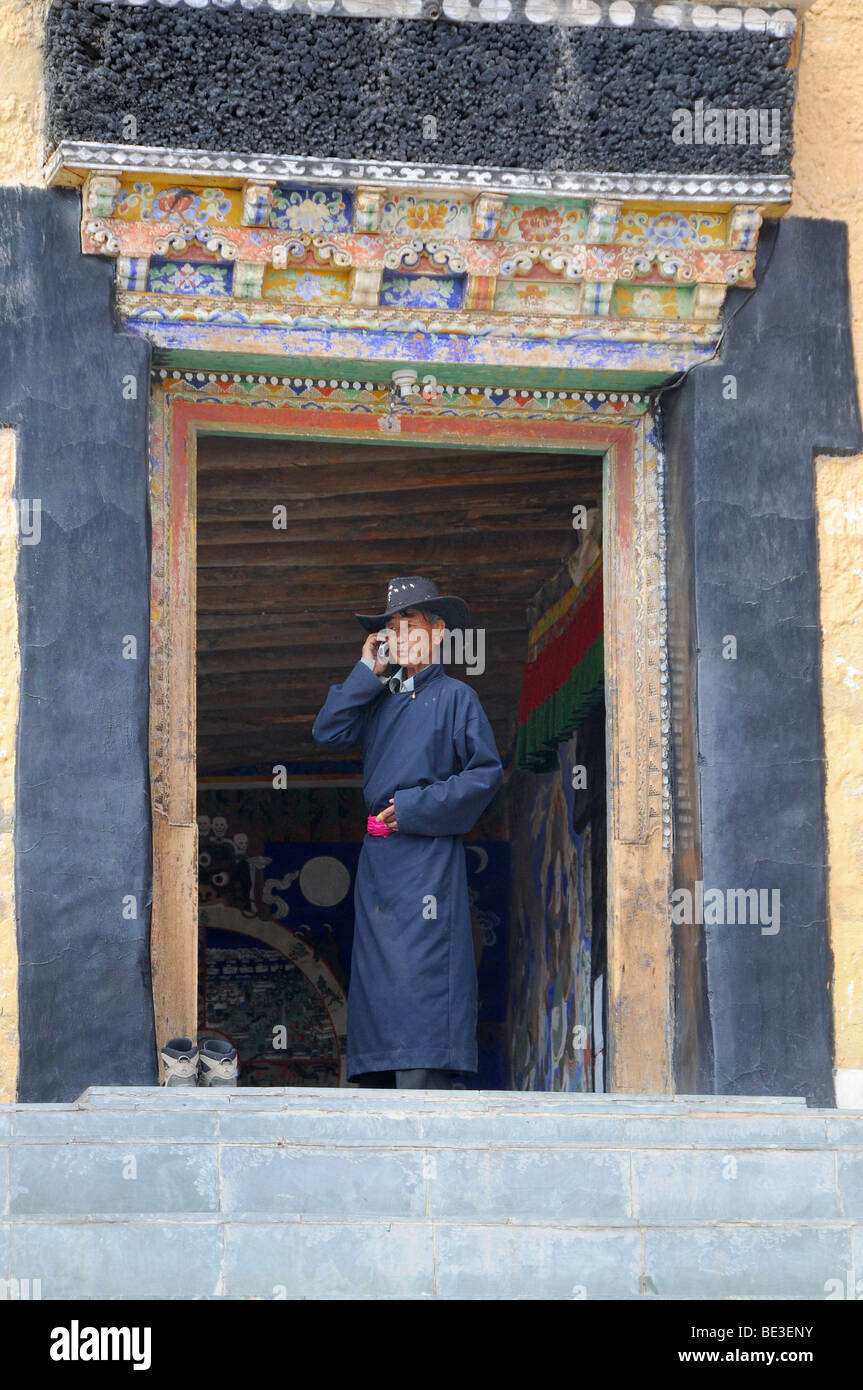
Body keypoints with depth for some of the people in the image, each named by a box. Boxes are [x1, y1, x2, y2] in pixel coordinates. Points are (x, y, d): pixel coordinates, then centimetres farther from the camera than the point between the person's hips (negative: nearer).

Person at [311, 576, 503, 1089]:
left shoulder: (456, 697, 2)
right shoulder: (380, 699, 19)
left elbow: (486, 773, -3)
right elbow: (328, 732, 8)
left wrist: (416, 807, -9)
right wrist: (367, 672, 6)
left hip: (428, 855, -6)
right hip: (378, 855, 6)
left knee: (421, 970, -15)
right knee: (378, 970, 2)